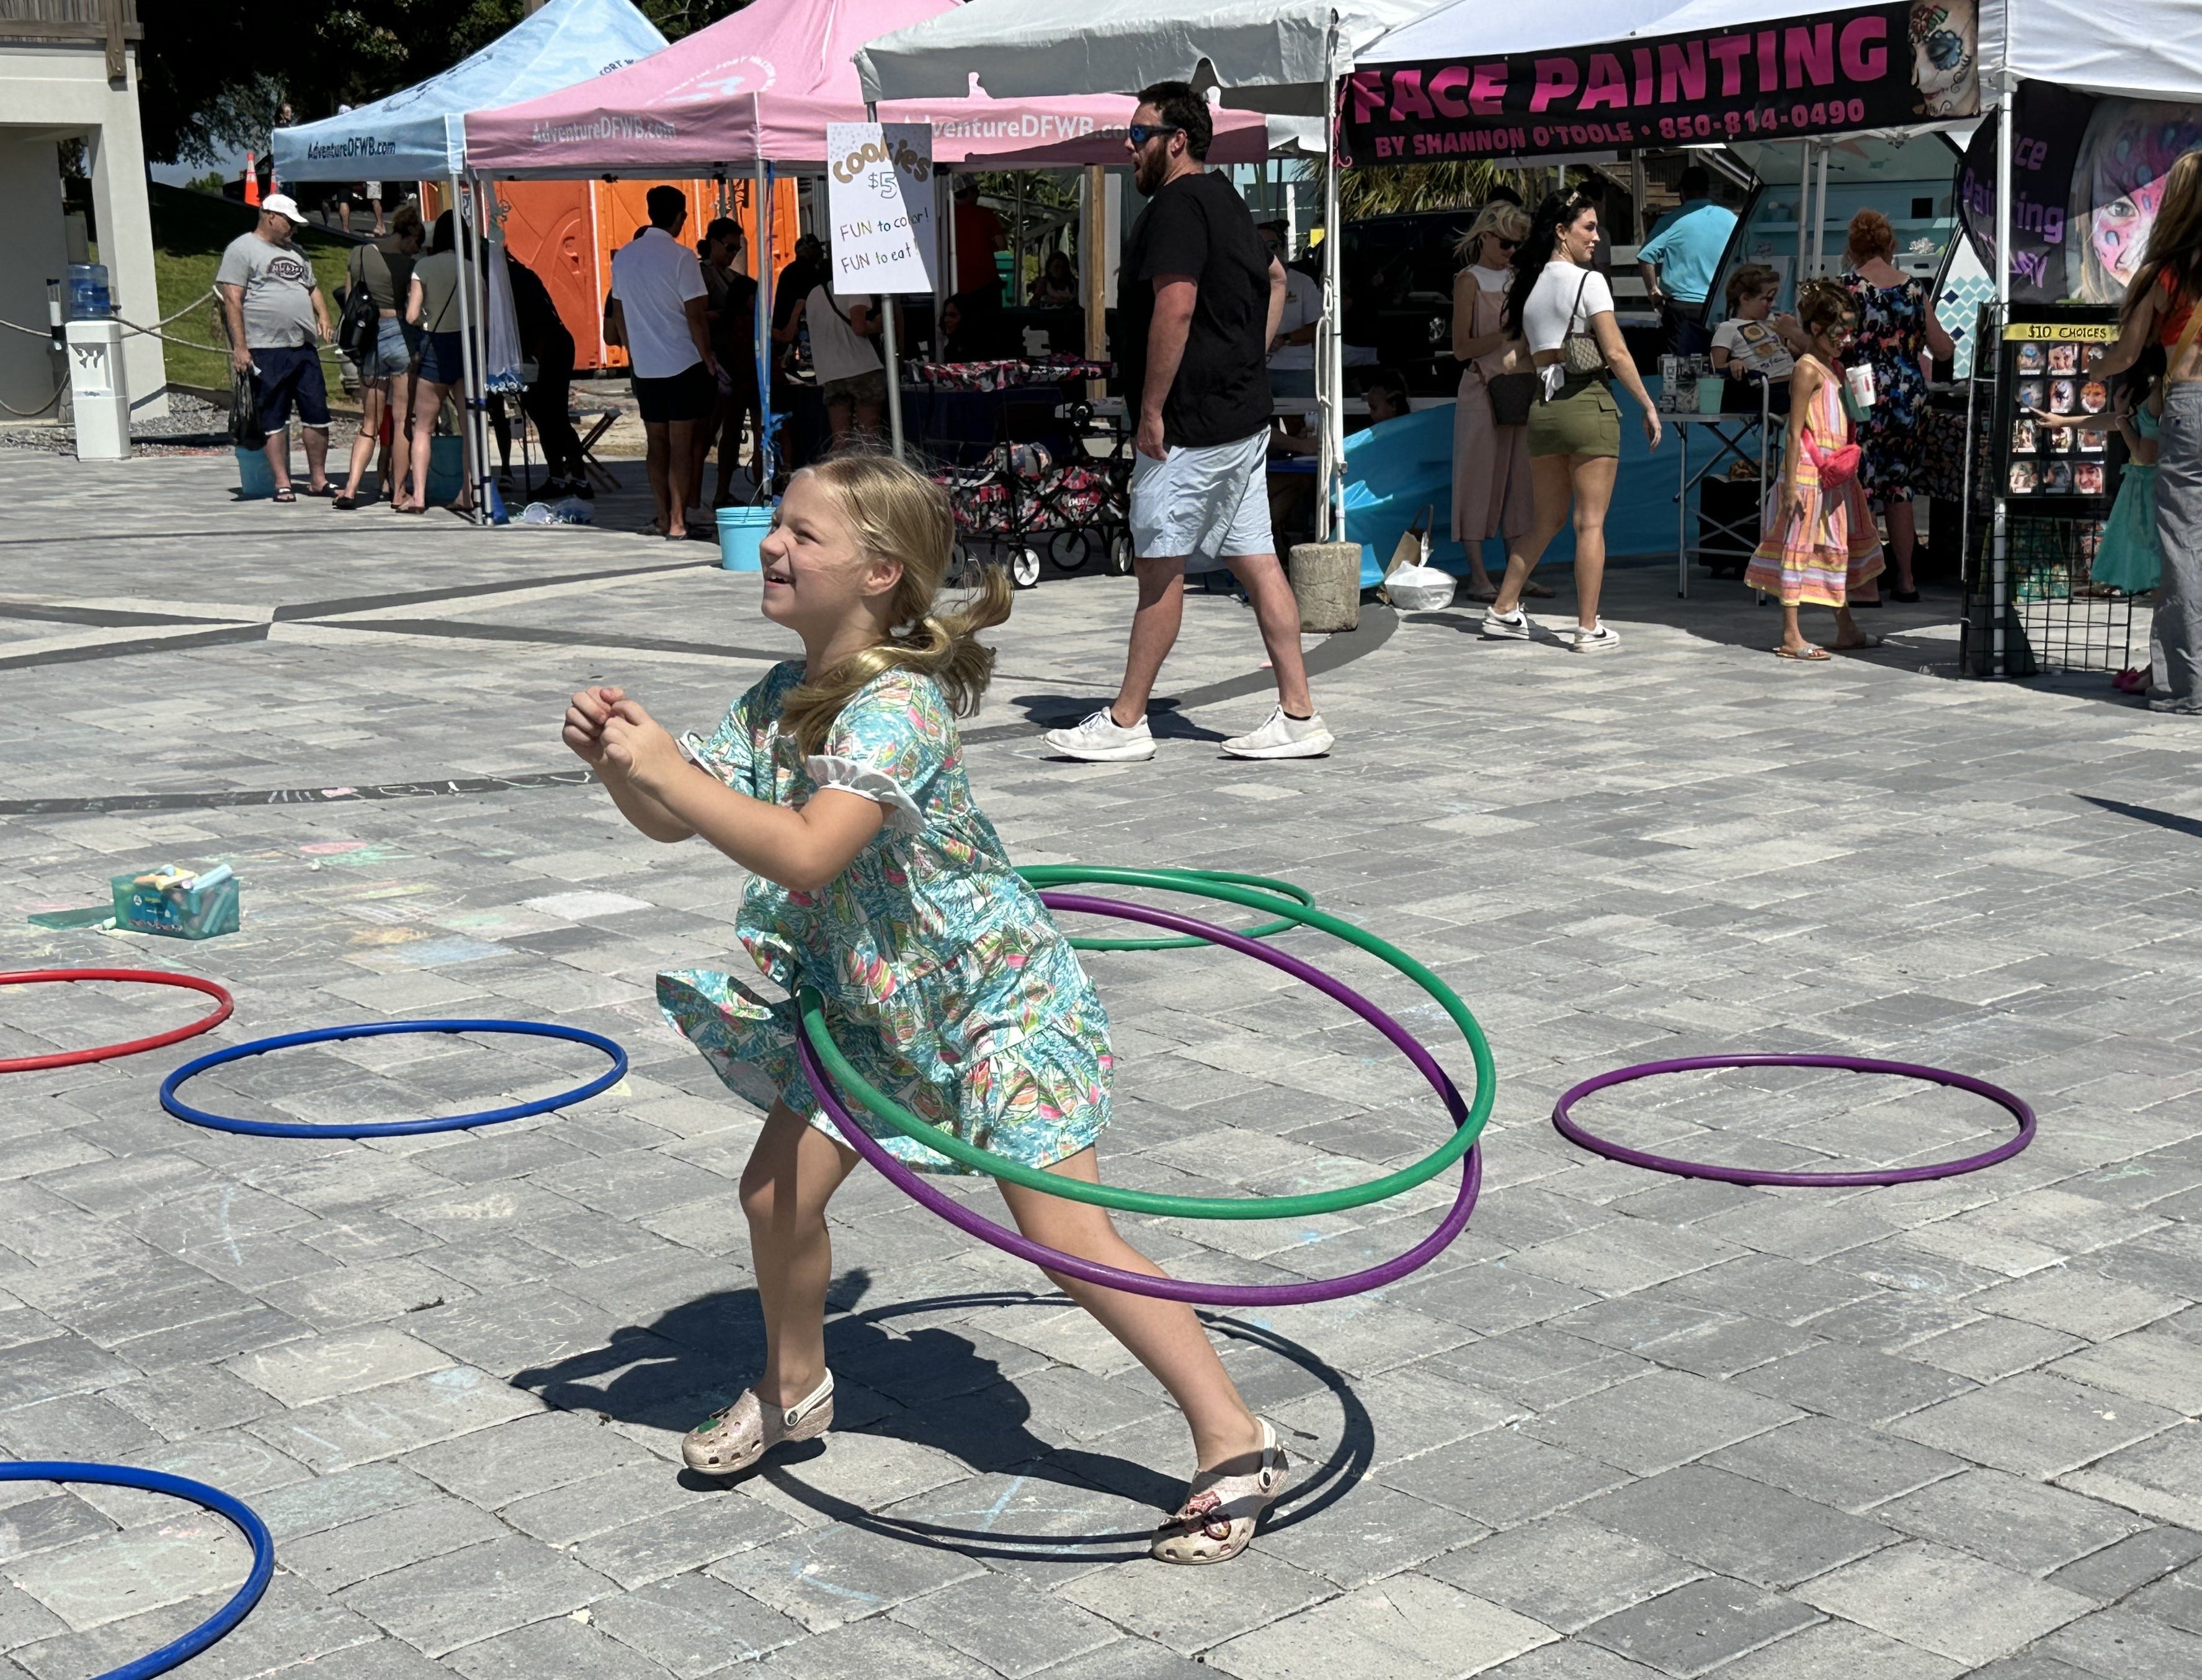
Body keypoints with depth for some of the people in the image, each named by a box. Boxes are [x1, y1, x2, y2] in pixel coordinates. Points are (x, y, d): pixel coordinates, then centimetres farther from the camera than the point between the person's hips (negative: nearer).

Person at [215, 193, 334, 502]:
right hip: (267, 350, -7)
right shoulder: (242, 250, -3)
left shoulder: (295, 253, 21)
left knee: (317, 413, 5)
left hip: (305, 349, 7)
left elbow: (312, 288, 30)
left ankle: (318, 479, 14)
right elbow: (232, 300, -9)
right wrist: (239, 347, -15)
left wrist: (323, 318, 9)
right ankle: (282, 483, 4)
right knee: (274, 419, -1)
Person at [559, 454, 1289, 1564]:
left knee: (1065, 1234, -13)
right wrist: (616, 763, -20)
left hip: (1000, 991, -8)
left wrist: (666, 766, -36)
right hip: (875, 1001, 8)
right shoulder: (779, 699, -1)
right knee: (779, 1189, 6)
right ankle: (794, 1388, 33)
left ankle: (1234, 1444, -4)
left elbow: (805, 853, -39)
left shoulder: (897, 706, -28)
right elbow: (672, 822, 0)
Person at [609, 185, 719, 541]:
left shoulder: (623, 257, 6)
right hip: (685, 364, -5)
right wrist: (708, 358, -5)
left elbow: (618, 313, 13)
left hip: (644, 366, 5)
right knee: (682, 444, -2)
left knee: (657, 443, 12)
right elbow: (696, 316, -14)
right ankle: (678, 521, -3)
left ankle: (664, 517, 13)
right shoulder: (681, 257, -13)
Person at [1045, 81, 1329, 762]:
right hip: (1244, 418, 10)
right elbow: (1275, 279, 31)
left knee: (1159, 566, -2)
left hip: (1191, 425, -10)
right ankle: (1298, 715, 8)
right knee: (1256, 561, 8)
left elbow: (1175, 308, -23)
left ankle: (1125, 722, 5)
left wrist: (1150, 412, -20)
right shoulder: (1227, 201, 18)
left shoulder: (1178, 205, -13)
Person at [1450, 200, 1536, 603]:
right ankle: (1478, 577, -3)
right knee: (1480, 476, -5)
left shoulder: (1518, 278, 17)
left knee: (1520, 477, 6)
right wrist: (1506, 332, -16)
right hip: (1483, 389, -6)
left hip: (1522, 386, 6)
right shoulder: (1469, 280, -1)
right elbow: (1462, 349, -8)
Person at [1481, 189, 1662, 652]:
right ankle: (1588, 628, 0)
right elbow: (1616, 353, -10)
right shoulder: (1588, 281, -7)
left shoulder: (1528, 286, 12)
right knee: (1590, 522, -1)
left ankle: (1504, 611, 17)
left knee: (1546, 519, 17)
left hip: (1542, 407, 6)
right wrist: (1648, 406, -5)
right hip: (1589, 405, -6)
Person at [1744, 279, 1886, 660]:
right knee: (1801, 546, -6)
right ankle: (1791, 637, -4)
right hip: (1809, 471, -10)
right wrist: (1791, 484, -21)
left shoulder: (1835, 368, 16)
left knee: (1839, 548, 16)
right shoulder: (1808, 370, -12)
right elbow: (1795, 433, -17)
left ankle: (1846, 628, 27)